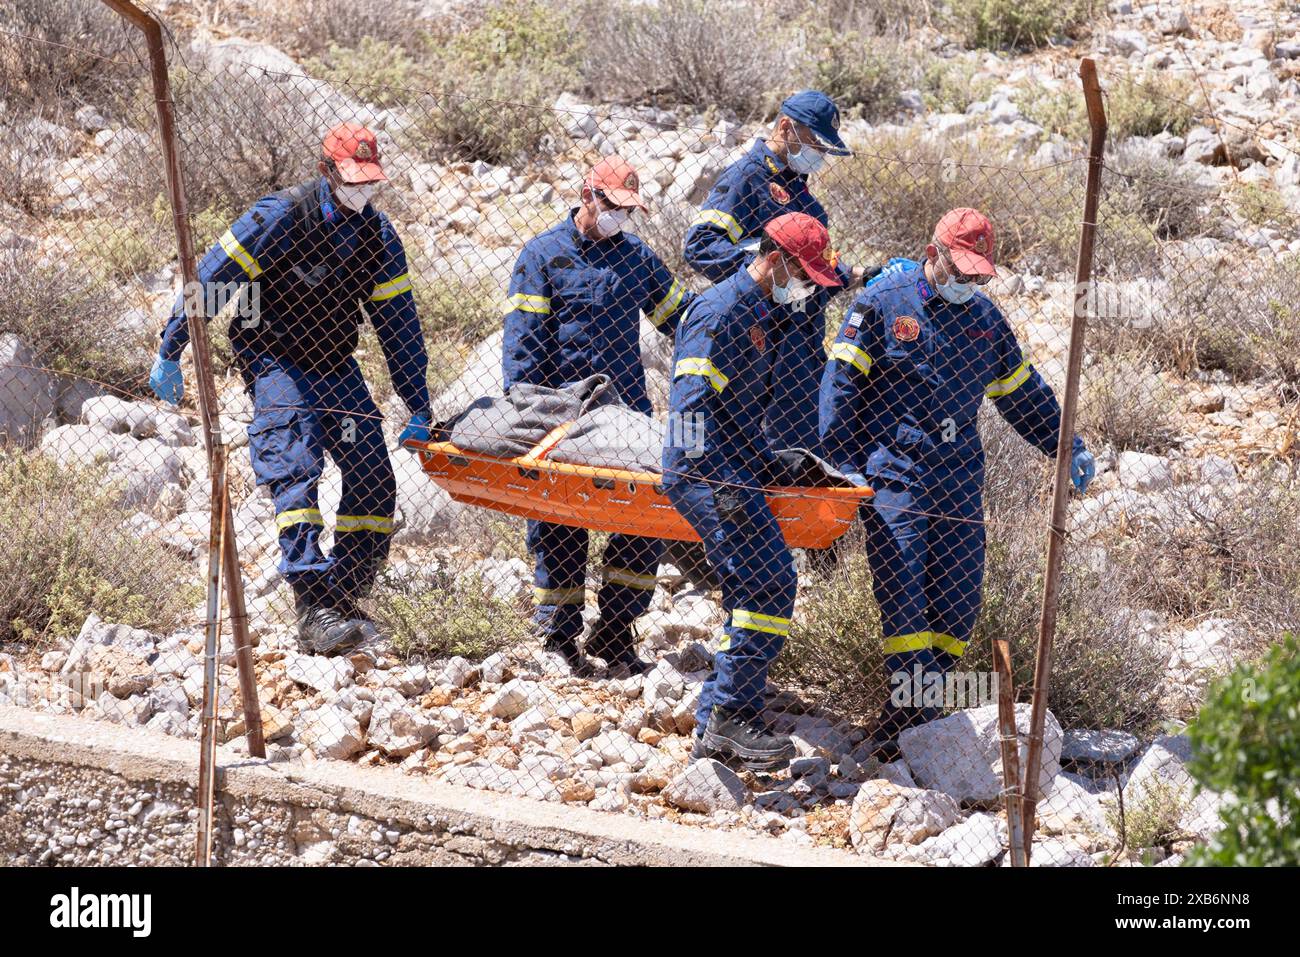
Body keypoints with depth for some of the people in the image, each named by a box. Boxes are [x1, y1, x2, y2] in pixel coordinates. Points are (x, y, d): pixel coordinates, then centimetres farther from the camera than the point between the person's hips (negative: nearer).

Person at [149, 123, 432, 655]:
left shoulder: (377, 234, 3)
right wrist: (169, 355, -11)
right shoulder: (282, 217, -15)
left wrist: (418, 410, 9)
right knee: (296, 472, -22)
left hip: (335, 366, 6)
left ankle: (343, 600, 8)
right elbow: (212, 277, -12)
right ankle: (315, 611, -30)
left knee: (373, 482, -3)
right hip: (276, 363, -6)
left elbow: (399, 322, 9)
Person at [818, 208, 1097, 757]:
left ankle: (923, 711, 9)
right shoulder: (884, 302, -1)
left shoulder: (985, 319, 15)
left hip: (959, 480, 5)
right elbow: (840, 379, -2)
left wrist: (1067, 447, 21)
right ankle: (908, 708, -13)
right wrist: (842, 459, -9)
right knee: (904, 594, -14)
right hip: (893, 473, -5)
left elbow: (1021, 392, 26)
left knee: (959, 600, 0)